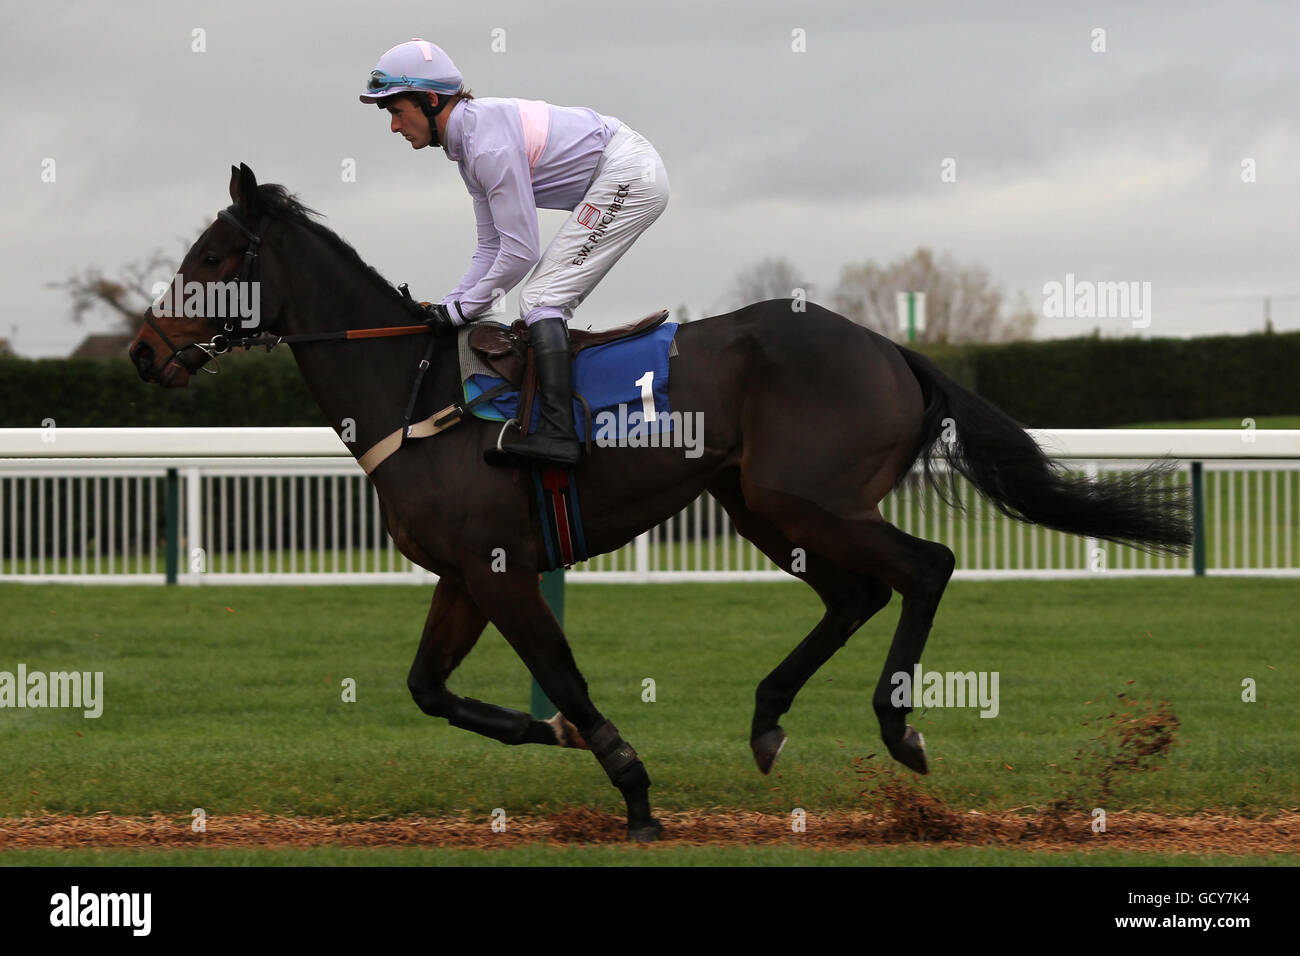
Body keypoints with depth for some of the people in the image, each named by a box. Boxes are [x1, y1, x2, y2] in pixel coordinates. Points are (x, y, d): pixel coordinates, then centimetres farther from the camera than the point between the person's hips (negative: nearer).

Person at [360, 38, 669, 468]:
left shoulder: (489, 145, -21)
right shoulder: (468, 142, 10)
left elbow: (521, 252, -20)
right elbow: (492, 246, 14)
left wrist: (462, 309, -10)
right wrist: (446, 307, 5)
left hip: (629, 174, -10)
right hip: (628, 176, 10)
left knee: (539, 299, -15)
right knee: (548, 303, 12)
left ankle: (557, 432, -26)